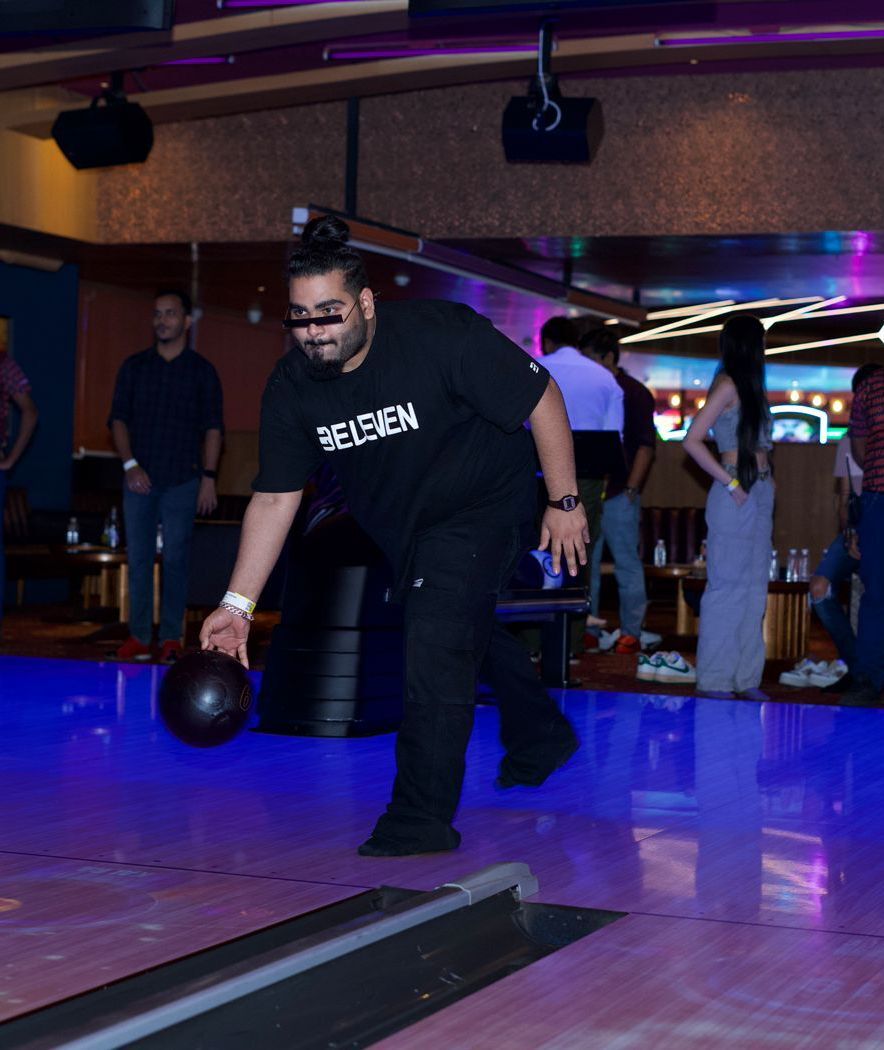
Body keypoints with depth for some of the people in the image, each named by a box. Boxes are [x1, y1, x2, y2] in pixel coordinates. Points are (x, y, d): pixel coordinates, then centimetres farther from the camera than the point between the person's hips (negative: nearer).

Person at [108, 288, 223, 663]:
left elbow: (212, 428, 2)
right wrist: (130, 464, -6)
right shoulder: (134, 366, 9)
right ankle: (139, 636, 7)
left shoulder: (202, 370, 4)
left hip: (182, 480, -2)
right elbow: (119, 419, 8)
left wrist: (208, 477, -5)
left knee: (175, 558, -3)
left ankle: (171, 637, 3)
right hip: (139, 478, 2)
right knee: (138, 558, 2)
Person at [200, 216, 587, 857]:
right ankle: (541, 737, 53)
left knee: (435, 644, -19)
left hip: (485, 509, -6)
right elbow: (275, 498, -12)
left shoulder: (443, 337, -31)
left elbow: (541, 396, -21)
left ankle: (422, 819, -8)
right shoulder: (292, 388, -17)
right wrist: (237, 604, -16)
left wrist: (564, 502, -18)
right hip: (404, 531, 7)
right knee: (468, 631, 26)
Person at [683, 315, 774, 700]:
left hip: (760, 494, 9)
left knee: (754, 588, 10)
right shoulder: (728, 385, -9)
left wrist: (767, 480, 3)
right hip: (737, 495, -9)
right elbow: (692, 441, -16)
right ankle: (714, 679, 1)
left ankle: (745, 676, 16)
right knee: (727, 586, -4)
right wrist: (730, 483, -16)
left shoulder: (748, 386, 16)